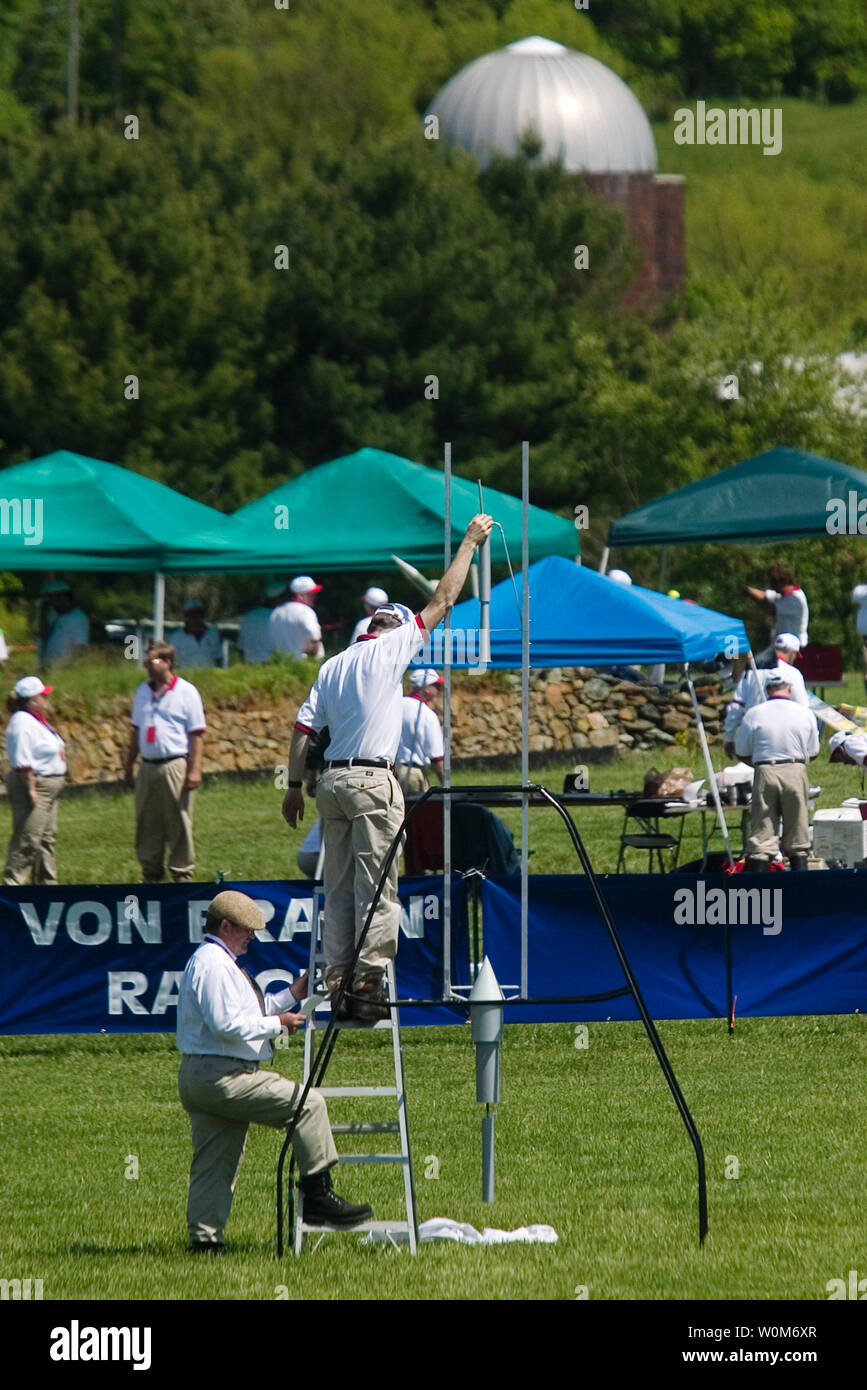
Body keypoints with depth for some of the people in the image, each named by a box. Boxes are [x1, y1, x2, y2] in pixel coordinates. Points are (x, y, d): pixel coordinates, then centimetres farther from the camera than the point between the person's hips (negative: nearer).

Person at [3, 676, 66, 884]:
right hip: (33, 785, -11)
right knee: (27, 840, -11)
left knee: (47, 838, 16)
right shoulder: (22, 723, -19)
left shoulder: (37, 721, 14)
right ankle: (12, 882, -10)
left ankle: (46, 882, 25)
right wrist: (31, 789, -24)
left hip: (49, 787, 11)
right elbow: (22, 761, -23)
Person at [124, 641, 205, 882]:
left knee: (179, 824, -3)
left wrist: (195, 770, -12)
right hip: (148, 767, 6)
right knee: (147, 825, 6)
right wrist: (128, 765, 18)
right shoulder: (143, 691, 15)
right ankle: (151, 874, 14)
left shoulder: (186, 692, -3)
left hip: (174, 766, -6)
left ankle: (182, 873, 4)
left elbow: (196, 734, -5)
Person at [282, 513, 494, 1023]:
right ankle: (368, 978, -13)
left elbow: (304, 728, 12)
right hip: (372, 781, -6)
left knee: (339, 886, 7)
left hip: (332, 780, 6)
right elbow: (442, 601, 3)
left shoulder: (333, 666, 15)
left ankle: (338, 980, 4)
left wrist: (295, 785, 15)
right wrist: (470, 542, 11)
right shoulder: (392, 649, -1)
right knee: (376, 885, -7)